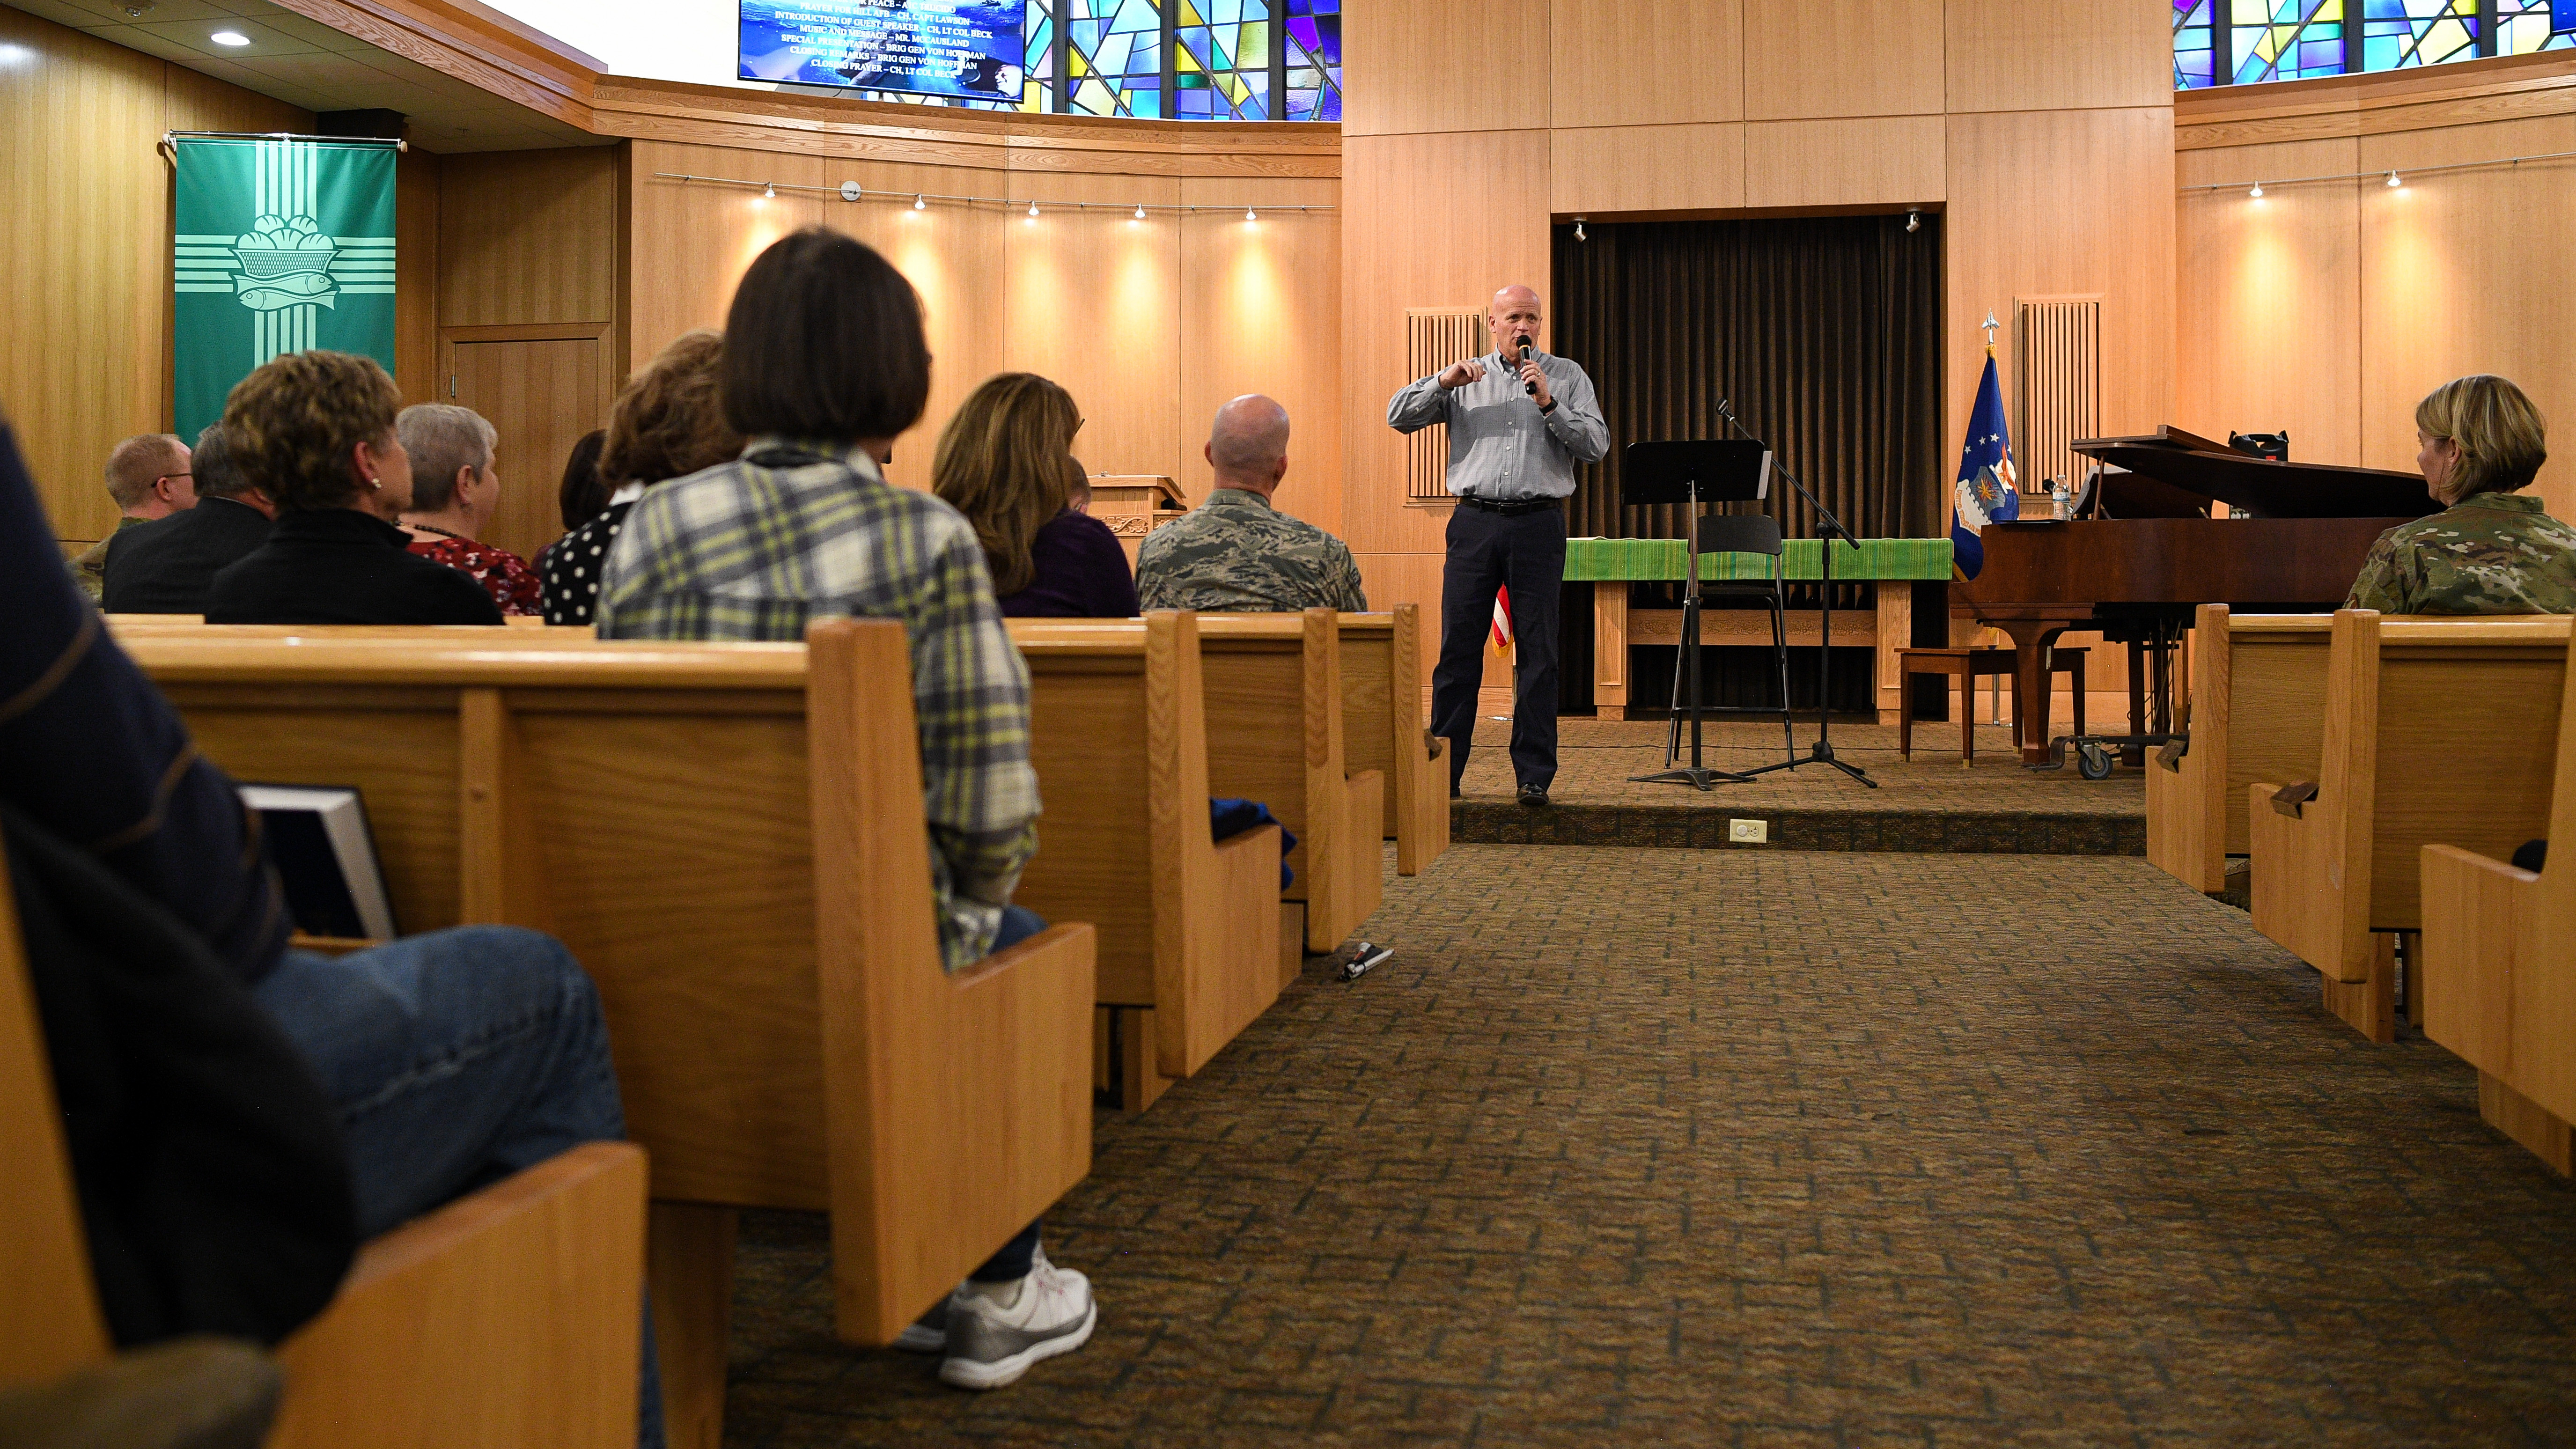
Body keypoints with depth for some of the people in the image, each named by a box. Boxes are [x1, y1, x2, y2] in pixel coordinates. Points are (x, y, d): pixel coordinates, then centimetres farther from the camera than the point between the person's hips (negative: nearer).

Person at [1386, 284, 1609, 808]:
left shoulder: (1567, 377, 11)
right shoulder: (1466, 379, 15)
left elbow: (1597, 446, 0)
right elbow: (1400, 416, 8)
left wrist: (1548, 405, -11)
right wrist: (1444, 381, -6)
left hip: (1539, 524, -1)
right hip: (1474, 522, 1)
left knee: (1537, 652, 0)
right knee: (1458, 647, 0)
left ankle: (1534, 775, 6)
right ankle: (1442, 771, 6)